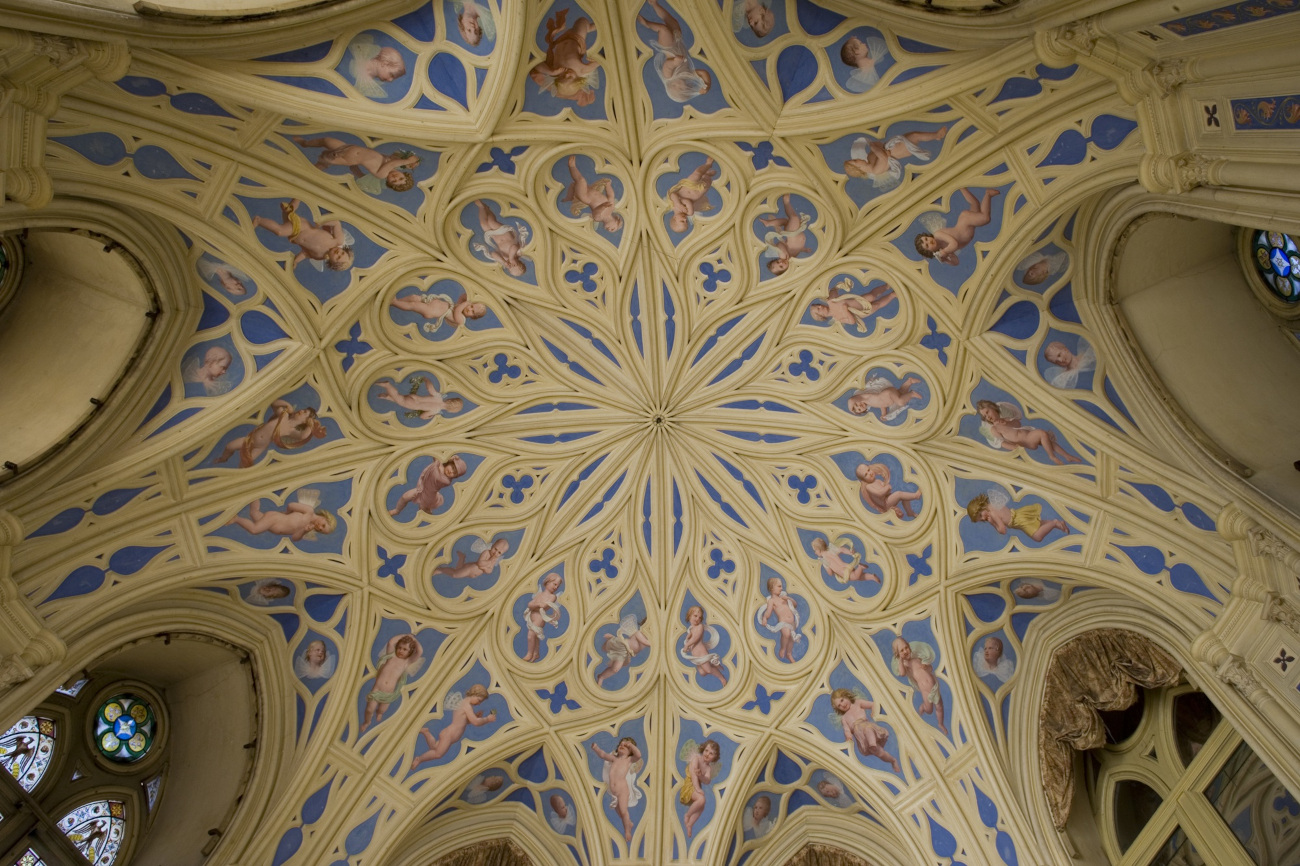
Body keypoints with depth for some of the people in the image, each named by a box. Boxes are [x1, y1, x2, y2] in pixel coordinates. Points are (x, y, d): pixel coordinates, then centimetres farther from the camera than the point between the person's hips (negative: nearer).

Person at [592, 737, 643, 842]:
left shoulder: (629, 760, 4)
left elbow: (638, 755, -14)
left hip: (623, 790, -5)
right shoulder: (614, 759, 15)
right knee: (618, 811, 14)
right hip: (613, 792, 5)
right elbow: (603, 755, 4)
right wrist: (596, 749, -13)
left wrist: (630, 745, -8)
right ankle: (628, 823, 37)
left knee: (623, 810, -10)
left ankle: (627, 832, 5)